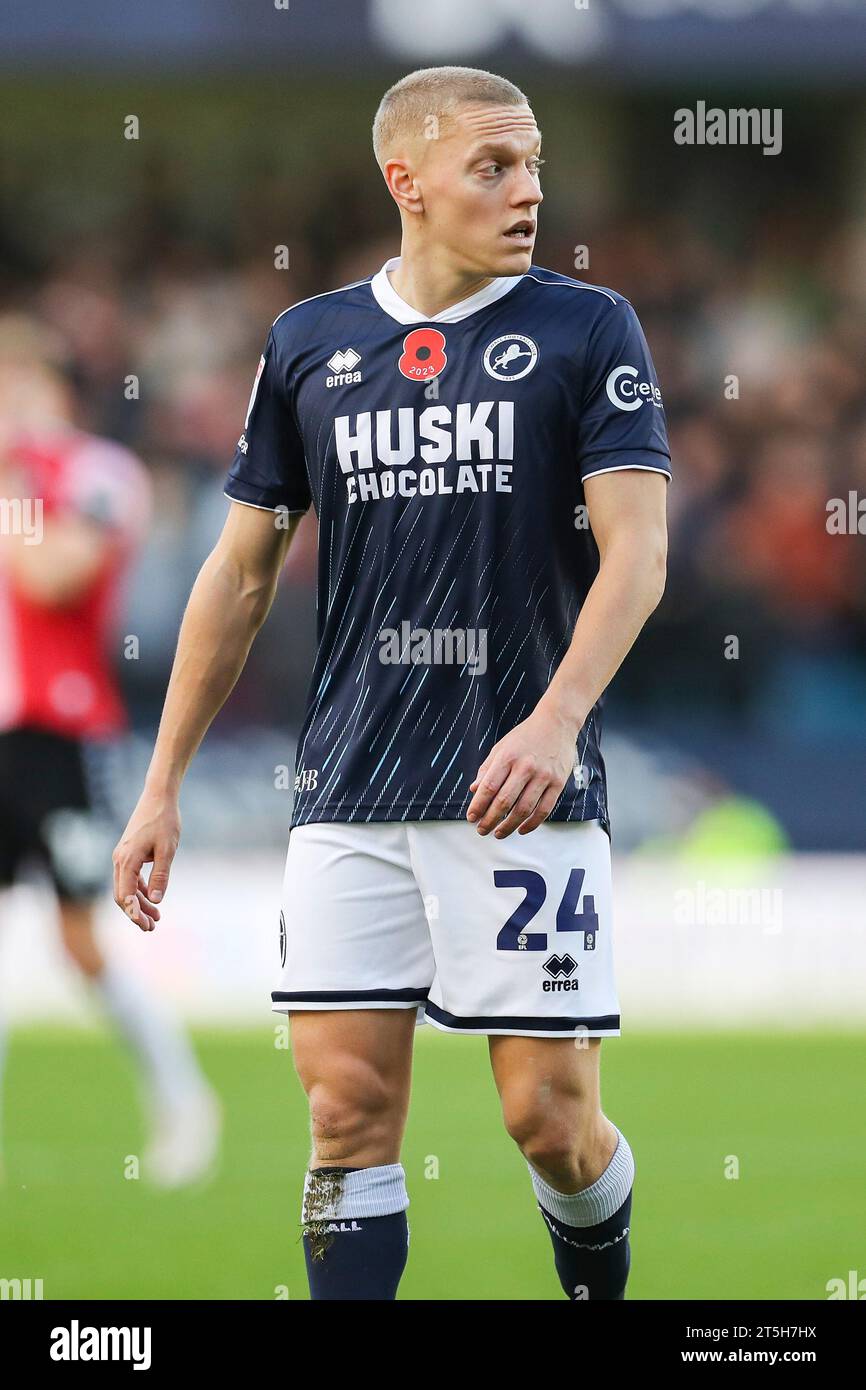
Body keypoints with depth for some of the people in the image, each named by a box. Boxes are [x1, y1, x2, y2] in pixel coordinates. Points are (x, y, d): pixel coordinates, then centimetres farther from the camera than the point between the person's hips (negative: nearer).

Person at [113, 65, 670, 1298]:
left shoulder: (589, 330, 1)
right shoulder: (309, 343, 10)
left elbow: (636, 552, -8)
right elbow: (242, 571, 16)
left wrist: (556, 721, -25)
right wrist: (163, 788, 13)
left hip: (524, 791, -2)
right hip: (350, 795, 3)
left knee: (550, 1116, -3)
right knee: (349, 1115, -4)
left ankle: (601, 1279, 27)